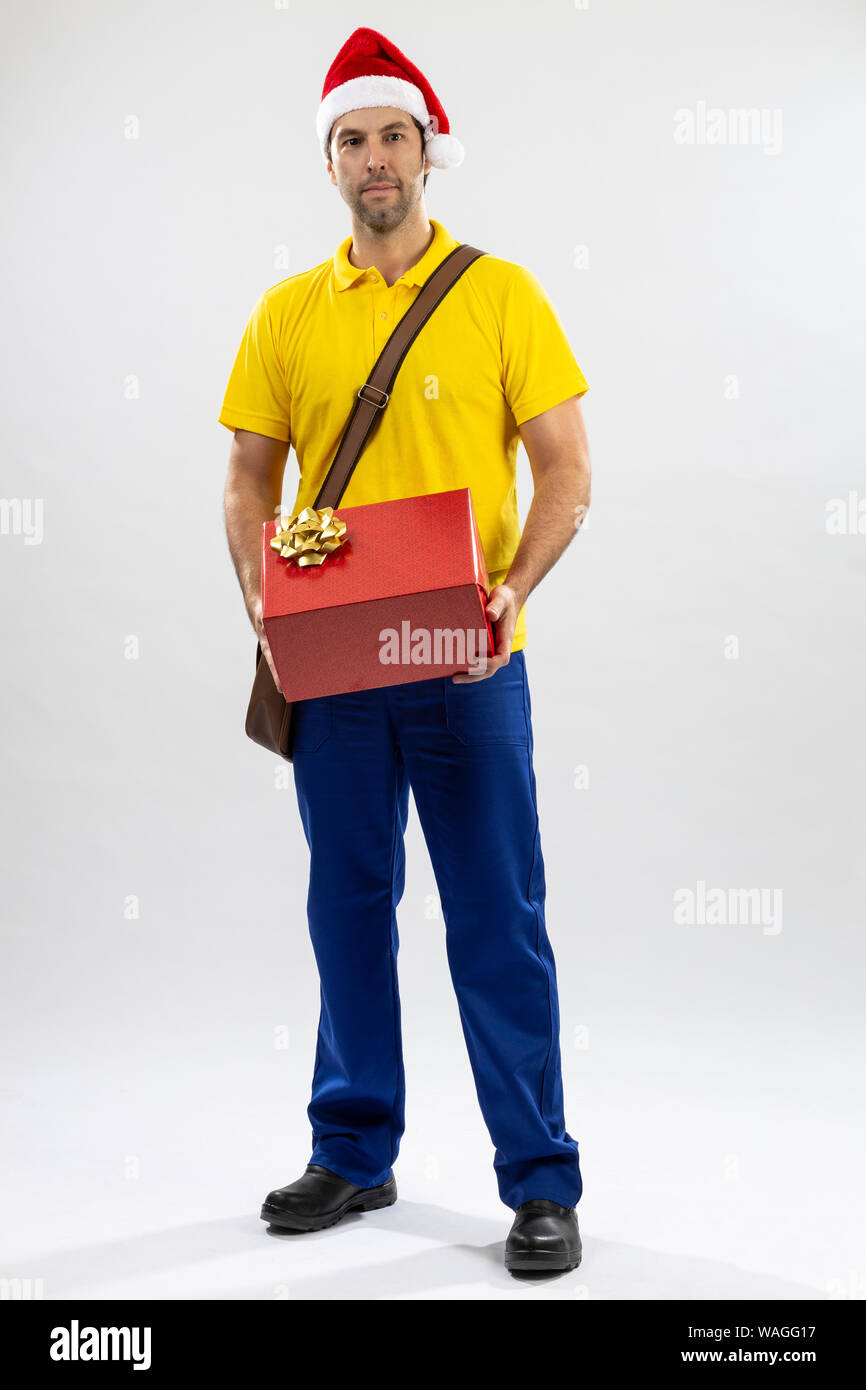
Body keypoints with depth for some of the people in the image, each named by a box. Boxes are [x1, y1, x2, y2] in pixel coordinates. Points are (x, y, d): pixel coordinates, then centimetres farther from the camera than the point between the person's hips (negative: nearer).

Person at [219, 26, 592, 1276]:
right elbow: (251, 481, 10)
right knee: (348, 911, 13)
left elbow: (566, 476, -3)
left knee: (498, 921, 1)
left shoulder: (502, 296, -1)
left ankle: (542, 1183, 11)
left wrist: (512, 588, -19)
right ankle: (354, 1155, 28)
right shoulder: (287, 313, 8)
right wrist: (261, 592, -9)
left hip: (467, 660, -3)